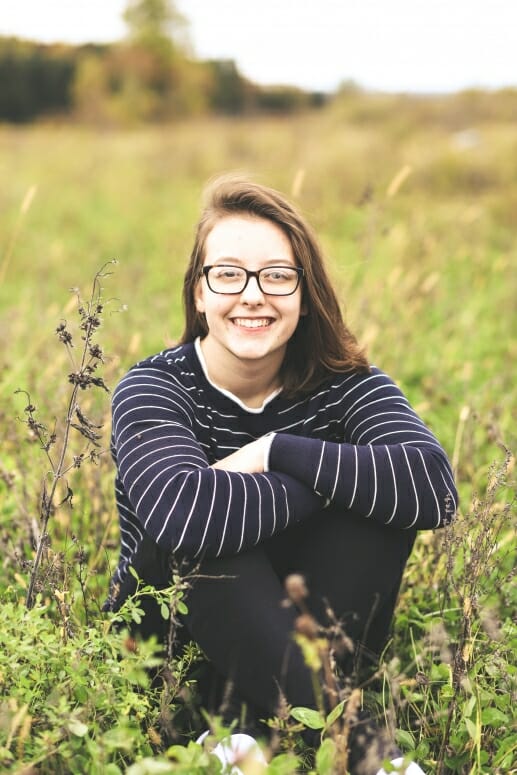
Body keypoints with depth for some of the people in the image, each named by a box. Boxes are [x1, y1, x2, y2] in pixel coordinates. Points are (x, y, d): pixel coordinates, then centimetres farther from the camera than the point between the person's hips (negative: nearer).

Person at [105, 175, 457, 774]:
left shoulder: (345, 384, -7)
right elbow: (182, 512, -38)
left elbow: (435, 487, -27)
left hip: (308, 626, 3)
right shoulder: (153, 390, -14)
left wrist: (277, 451, -26)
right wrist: (340, 476, -27)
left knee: (385, 503, -22)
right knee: (198, 532, -34)